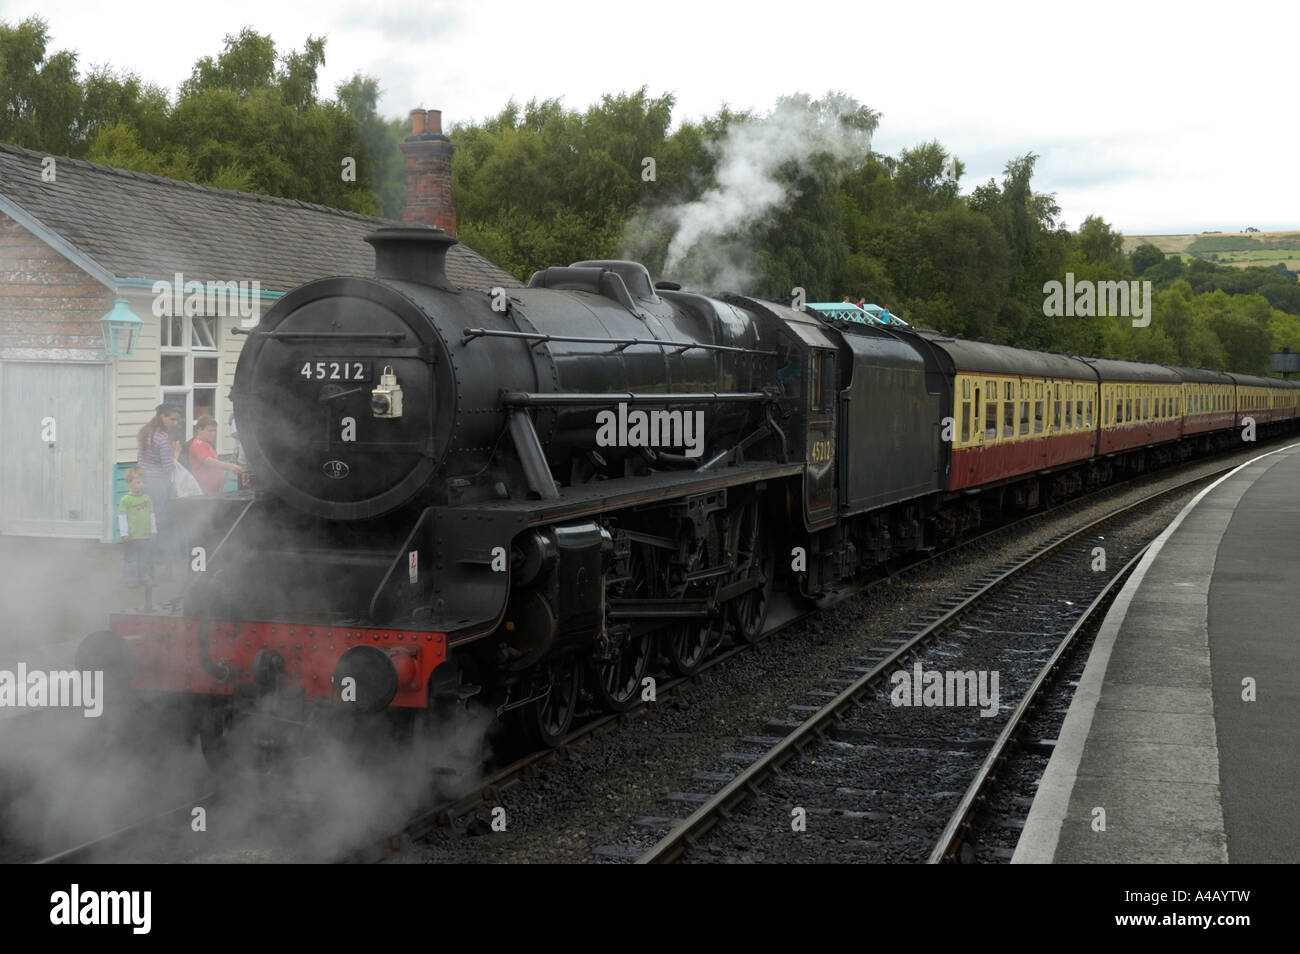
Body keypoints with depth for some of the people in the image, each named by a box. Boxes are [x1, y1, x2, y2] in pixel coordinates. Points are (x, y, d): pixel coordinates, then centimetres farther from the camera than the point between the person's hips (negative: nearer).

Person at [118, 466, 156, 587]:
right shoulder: (125, 500, -9)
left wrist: (154, 530, 13)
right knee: (131, 558, 3)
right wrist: (124, 533, -10)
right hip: (132, 536, -4)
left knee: (146, 558, 11)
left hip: (147, 536, 4)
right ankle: (132, 578, 12)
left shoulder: (147, 498, 6)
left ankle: (146, 576, 23)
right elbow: (122, 517, -8)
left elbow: (152, 515, 13)